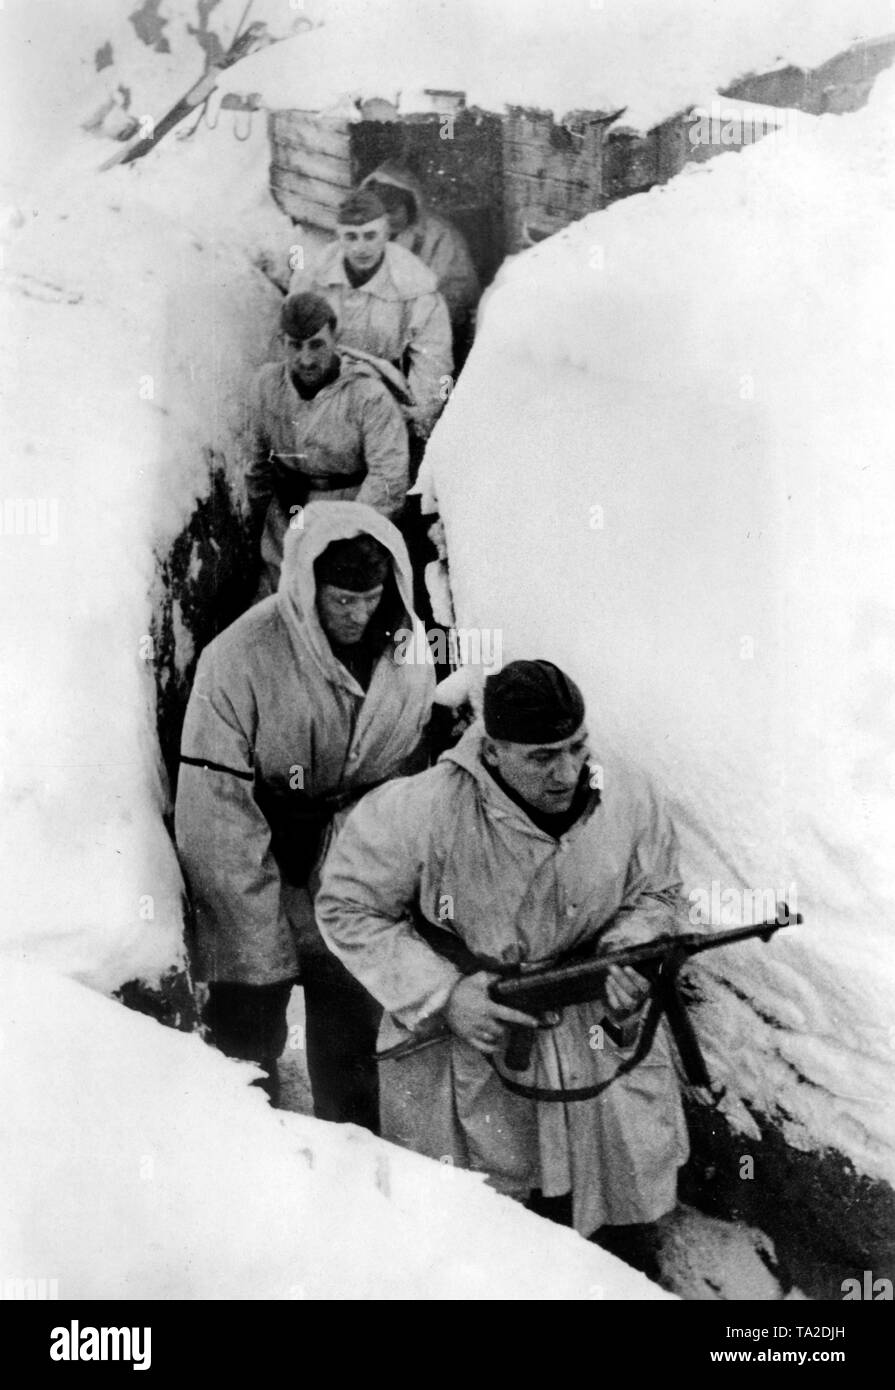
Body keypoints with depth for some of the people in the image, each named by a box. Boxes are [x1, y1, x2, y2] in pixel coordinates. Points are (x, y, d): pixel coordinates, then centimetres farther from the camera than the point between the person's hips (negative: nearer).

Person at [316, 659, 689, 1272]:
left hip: (602, 1043, 3)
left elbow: (657, 894, 8)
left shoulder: (628, 799, -11)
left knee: (628, 1244, 16)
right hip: (466, 1067, -2)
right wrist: (443, 993, -19)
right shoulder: (420, 812, -24)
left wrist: (626, 954, -14)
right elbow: (347, 908, -11)